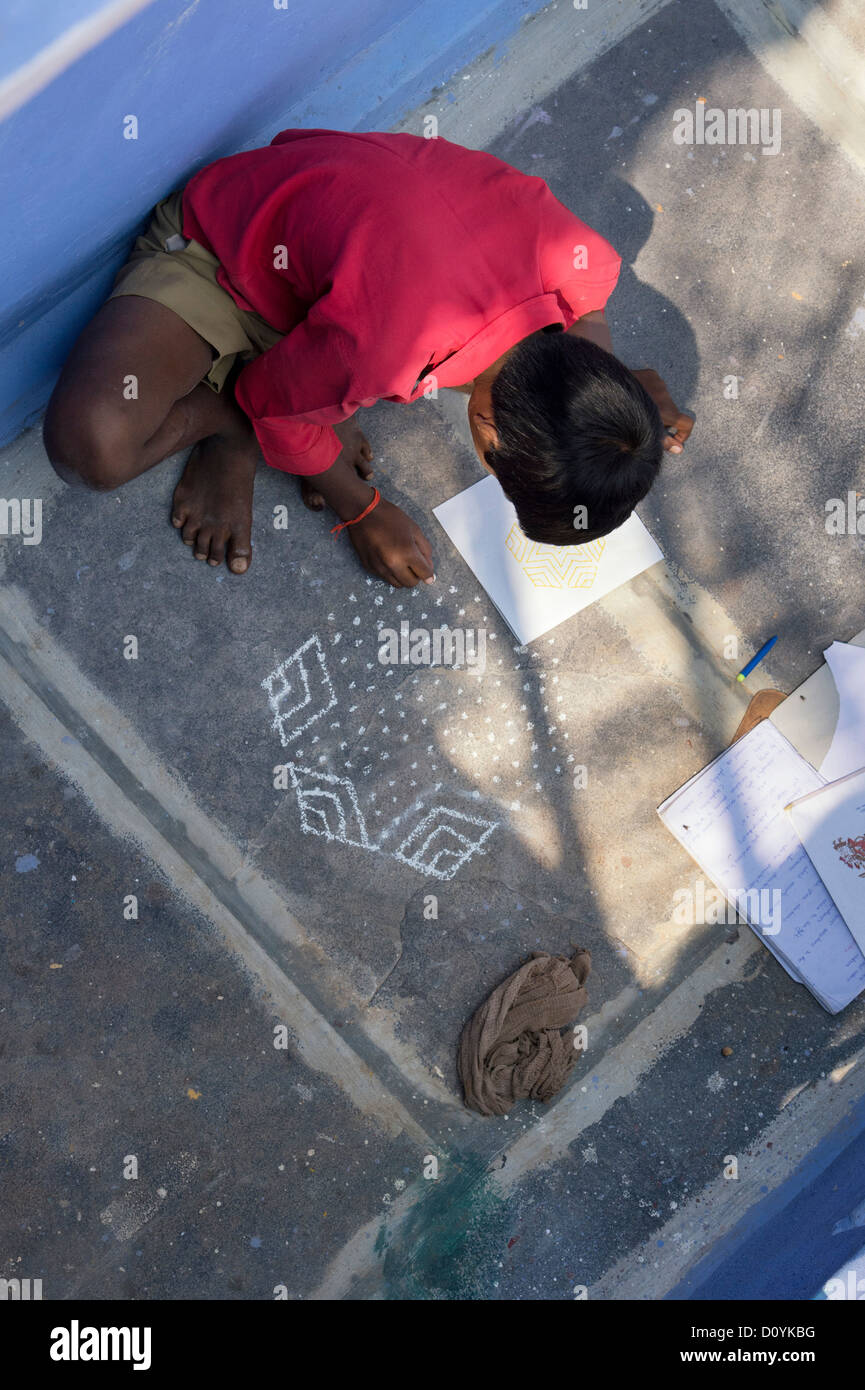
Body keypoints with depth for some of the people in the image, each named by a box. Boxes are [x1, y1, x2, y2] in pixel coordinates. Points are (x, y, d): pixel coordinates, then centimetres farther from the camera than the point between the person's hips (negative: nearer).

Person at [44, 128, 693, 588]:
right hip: (213, 254, -7)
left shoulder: (582, 259, -24)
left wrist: (622, 386, -8)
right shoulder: (378, 349, -43)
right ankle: (232, 415, 2)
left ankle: (240, 439, -1)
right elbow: (274, 405, -19)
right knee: (94, 443, -31)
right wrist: (363, 512, -7)